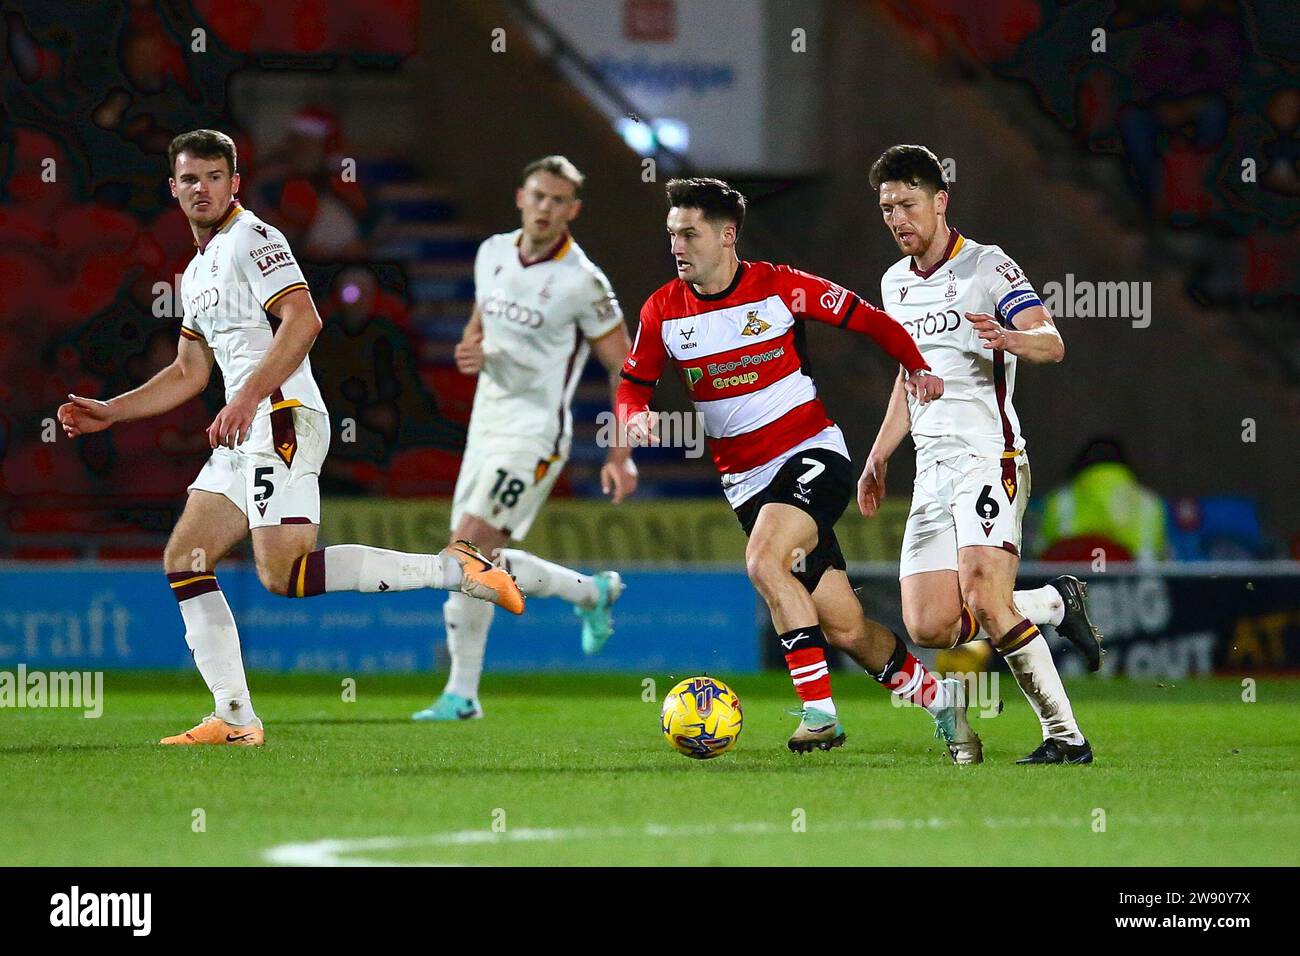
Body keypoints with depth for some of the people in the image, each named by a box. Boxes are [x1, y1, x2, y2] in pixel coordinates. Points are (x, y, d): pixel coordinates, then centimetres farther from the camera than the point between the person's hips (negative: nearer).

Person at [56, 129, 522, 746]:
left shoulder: (252, 238, -5)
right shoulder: (195, 273, 25)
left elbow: (302, 319, -18)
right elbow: (189, 373, 33)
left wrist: (248, 397, -24)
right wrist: (108, 413, 28)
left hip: (282, 418, -10)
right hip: (243, 438, 10)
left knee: (282, 574, -21)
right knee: (183, 562, 5)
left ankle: (450, 570, -18)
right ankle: (235, 718, 2)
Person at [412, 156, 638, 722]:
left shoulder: (582, 282, -13)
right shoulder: (492, 253, 6)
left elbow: (624, 367, -7)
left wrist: (621, 456, -11)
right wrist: (469, 351, -2)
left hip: (536, 431, -8)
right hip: (486, 421, 8)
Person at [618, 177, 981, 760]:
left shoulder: (780, 287, -9)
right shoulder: (663, 311, 0)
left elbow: (869, 320, -1)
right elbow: (633, 383, 9)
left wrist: (917, 368, -16)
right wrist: (635, 415, -14)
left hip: (812, 454, -4)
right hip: (744, 480, 4)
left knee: (764, 562, -31)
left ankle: (819, 710, -24)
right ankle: (936, 699, 24)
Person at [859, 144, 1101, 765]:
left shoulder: (987, 267, -4)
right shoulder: (895, 284, 18)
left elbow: (1051, 343, -16)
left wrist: (1009, 339, -38)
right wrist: (877, 460, 28)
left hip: (988, 457, -7)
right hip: (932, 469, 7)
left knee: (984, 600, -25)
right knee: (930, 627, -7)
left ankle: (1065, 737, -10)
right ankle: (1055, 604, 15)